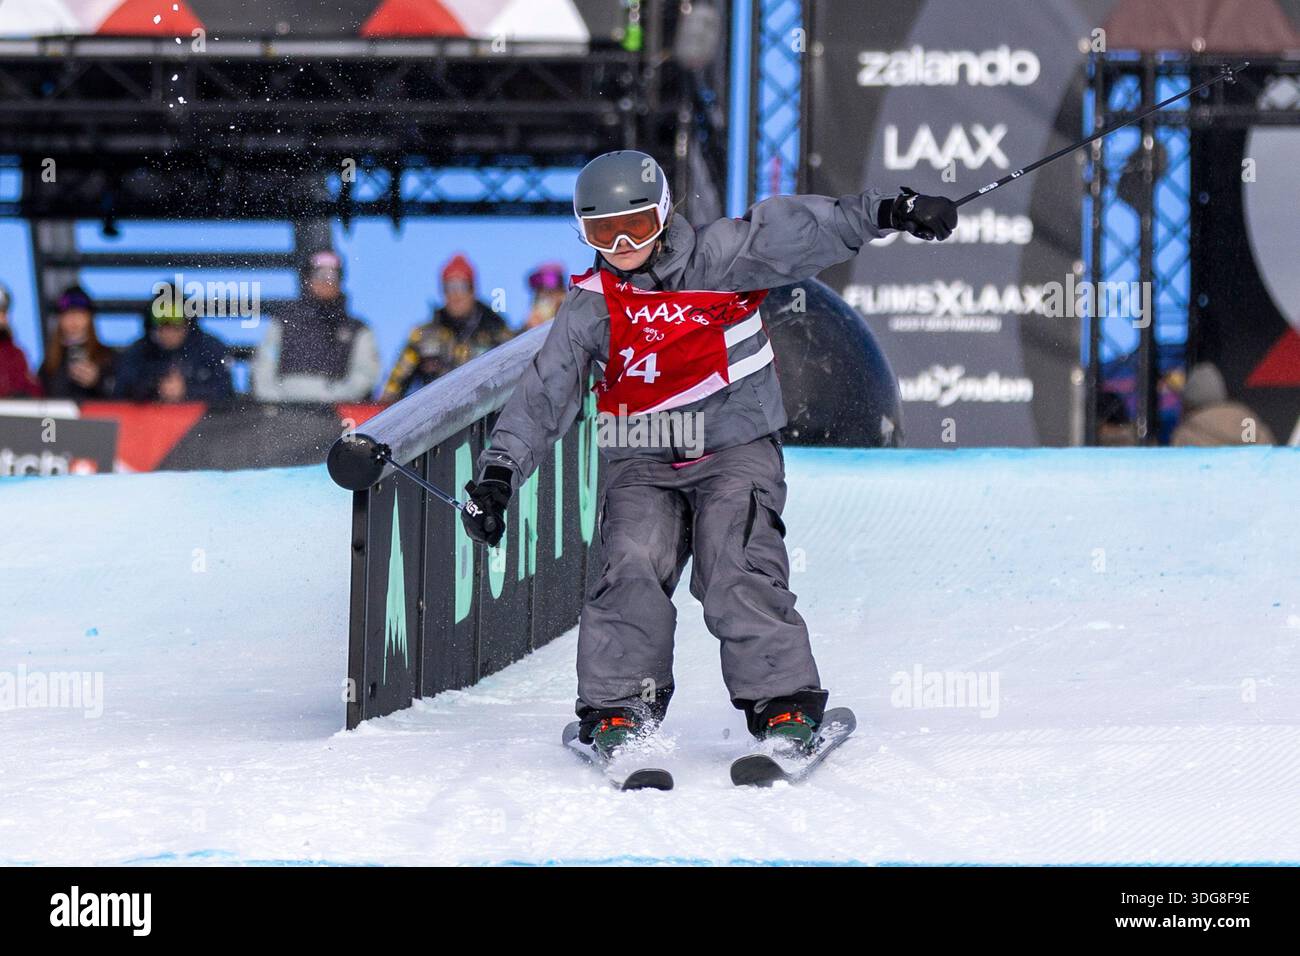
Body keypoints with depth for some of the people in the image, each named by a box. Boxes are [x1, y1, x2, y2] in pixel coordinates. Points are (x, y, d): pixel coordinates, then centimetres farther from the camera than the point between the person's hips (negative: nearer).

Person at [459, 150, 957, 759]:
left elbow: (795, 230, -10)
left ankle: (785, 703, -20)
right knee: (634, 570, -21)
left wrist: (888, 213, -21)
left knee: (736, 573, -22)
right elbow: (543, 395, 1)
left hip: (737, 450, -2)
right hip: (642, 467, 2)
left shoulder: (719, 260, -4)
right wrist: (498, 473, -10)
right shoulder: (590, 308, 3)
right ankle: (619, 708, -14)